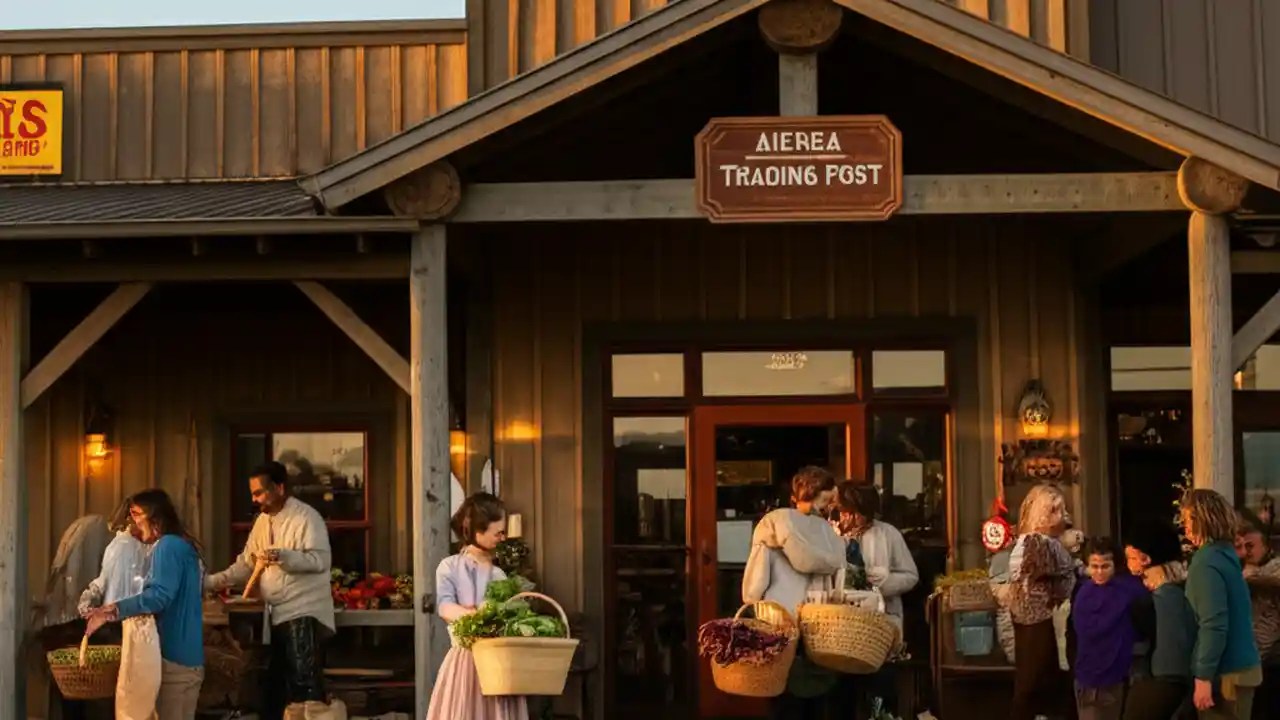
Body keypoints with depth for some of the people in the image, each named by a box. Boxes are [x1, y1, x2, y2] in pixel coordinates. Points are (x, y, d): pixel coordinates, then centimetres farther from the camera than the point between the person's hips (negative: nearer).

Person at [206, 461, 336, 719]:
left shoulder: (306, 517, -13)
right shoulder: (262, 521, 13)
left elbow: (321, 560, -20)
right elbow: (246, 564, 14)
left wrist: (283, 555, -32)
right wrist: (211, 582, 0)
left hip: (304, 612, -9)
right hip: (277, 613, 9)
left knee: (305, 685, -12)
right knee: (276, 683, 14)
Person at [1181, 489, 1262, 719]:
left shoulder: (1207, 562, -18)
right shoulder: (1225, 554, 10)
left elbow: (1214, 625, -23)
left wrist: (1204, 677, -21)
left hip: (1225, 674, -9)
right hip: (1241, 666, 9)